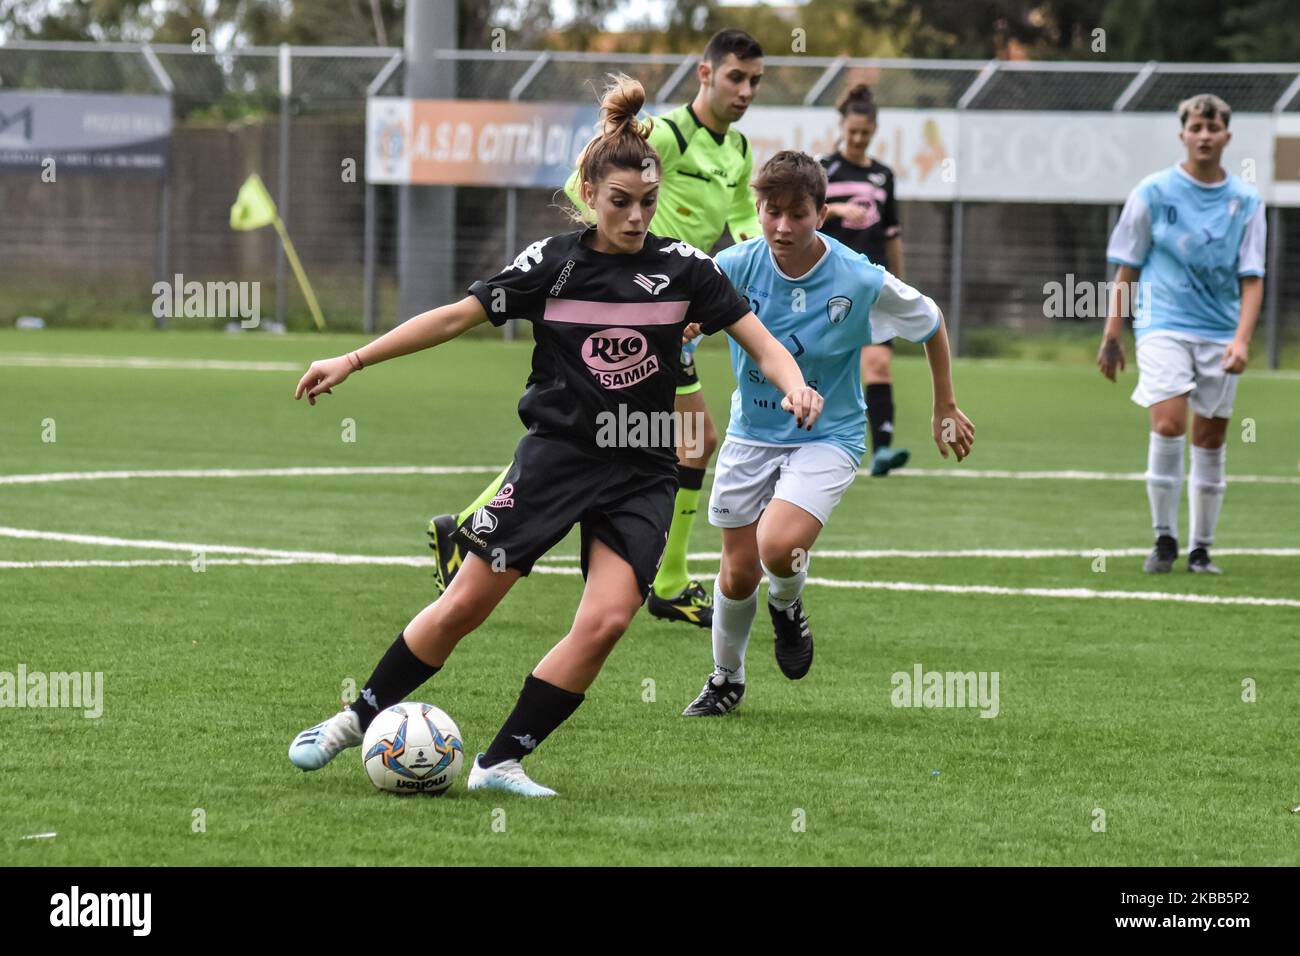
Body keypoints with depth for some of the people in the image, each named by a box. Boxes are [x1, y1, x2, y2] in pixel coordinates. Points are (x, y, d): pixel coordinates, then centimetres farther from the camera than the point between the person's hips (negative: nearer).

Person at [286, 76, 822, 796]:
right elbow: (457, 316, 1)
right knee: (466, 604, -4)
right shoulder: (552, 263, -3)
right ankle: (359, 718, 15)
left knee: (605, 621, -15)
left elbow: (759, 341, 2)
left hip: (640, 474, 1)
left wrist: (794, 384, -21)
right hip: (555, 456, -1)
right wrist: (352, 362, -2)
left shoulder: (682, 266, -1)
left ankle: (500, 761, -5)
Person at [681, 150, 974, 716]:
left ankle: (788, 607, 10)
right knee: (738, 574, 7)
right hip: (751, 434, 3)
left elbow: (930, 323, 0)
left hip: (827, 437, -3)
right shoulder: (736, 267, -13)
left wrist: (945, 409, 9)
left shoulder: (862, 282, -17)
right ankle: (726, 680, 34)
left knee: (779, 546, -27)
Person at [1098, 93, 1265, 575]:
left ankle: (1201, 548, 14)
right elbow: (1127, 269, 6)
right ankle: (1164, 539, -9)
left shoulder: (1246, 201, 4)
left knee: (1210, 441, 4)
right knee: (1168, 423, -19)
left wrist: (1242, 339, -13)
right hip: (1164, 326, -2)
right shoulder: (1153, 192, 1)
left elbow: (1252, 277, 2)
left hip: (1220, 335, 2)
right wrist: (1111, 337, 3)